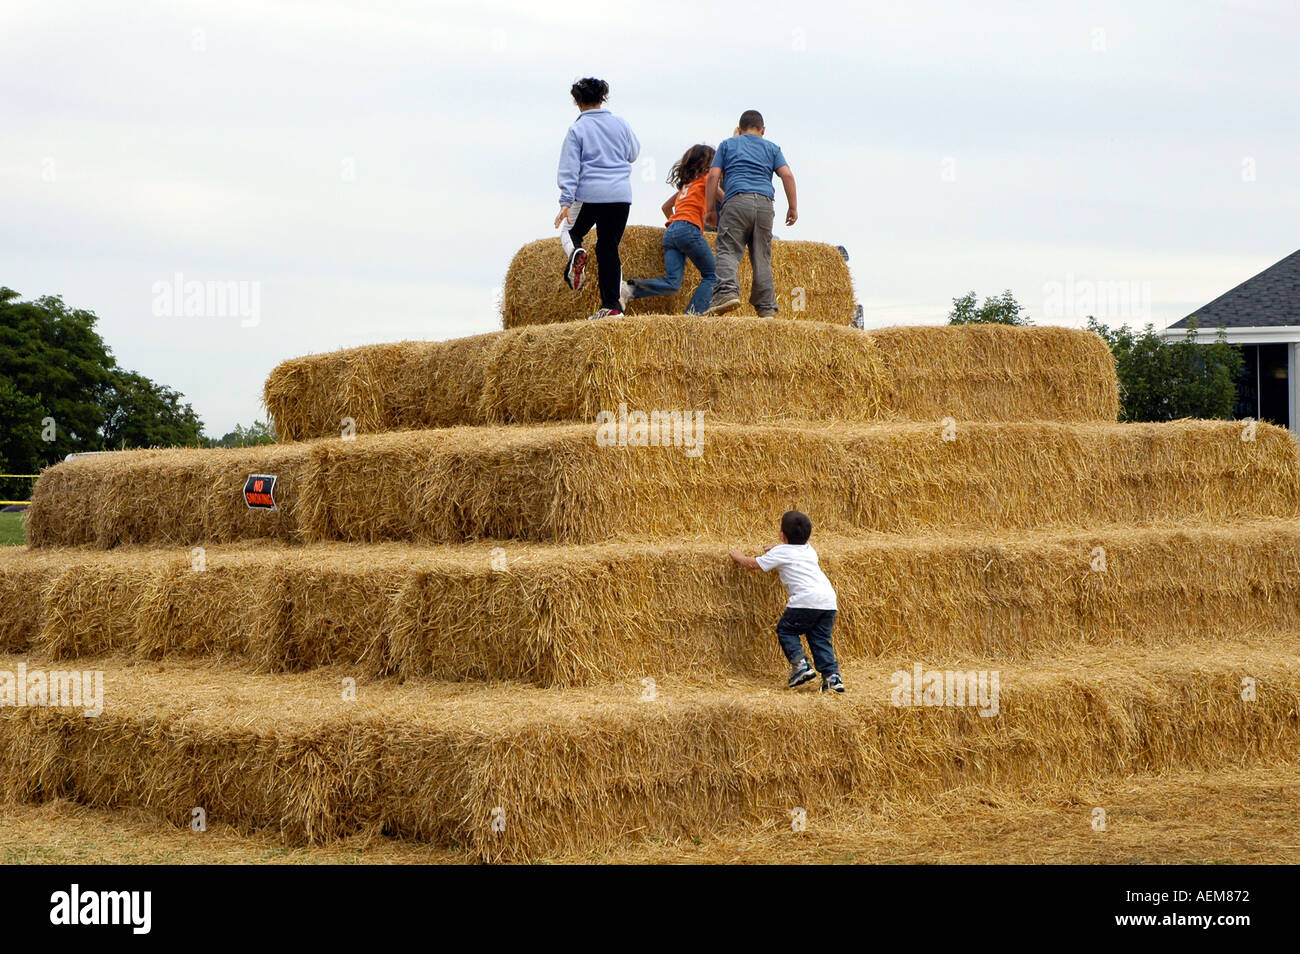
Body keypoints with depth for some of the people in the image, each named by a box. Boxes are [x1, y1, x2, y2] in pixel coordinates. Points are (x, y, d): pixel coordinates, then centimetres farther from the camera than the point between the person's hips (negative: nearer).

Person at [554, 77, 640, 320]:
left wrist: (566, 202, -8)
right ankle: (611, 305, 0)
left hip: (589, 193, -2)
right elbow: (633, 153, 20)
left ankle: (575, 253, -15)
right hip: (620, 193, 2)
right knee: (609, 247, 6)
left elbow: (569, 168, -6)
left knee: (571, 231, 21)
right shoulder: (620, 124, 6)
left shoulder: (577, 129, -2)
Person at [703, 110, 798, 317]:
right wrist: (793, 207, 9)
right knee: (762, 257, 4)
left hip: (736, 200, -2)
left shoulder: (728, 145, 19)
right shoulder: (772, 148, 22)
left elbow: (713, 176, 9)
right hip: (765, 202, 2)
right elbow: (787, 175, 8)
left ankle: (727, 291, -34)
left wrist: (709, 209, 11)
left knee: (728, 250, -9)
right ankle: (766, 307, -1)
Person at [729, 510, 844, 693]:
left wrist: (738, 556, 31)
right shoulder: (809, 549, 27)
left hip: (806, 600, -6)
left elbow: (753, 564, 14)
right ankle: (832, 675, -4)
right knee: (820, 638, 11)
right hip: (829, 600, 6)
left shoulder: (781, 552, 6)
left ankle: (800, 664, -6)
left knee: (785, 630, 11)